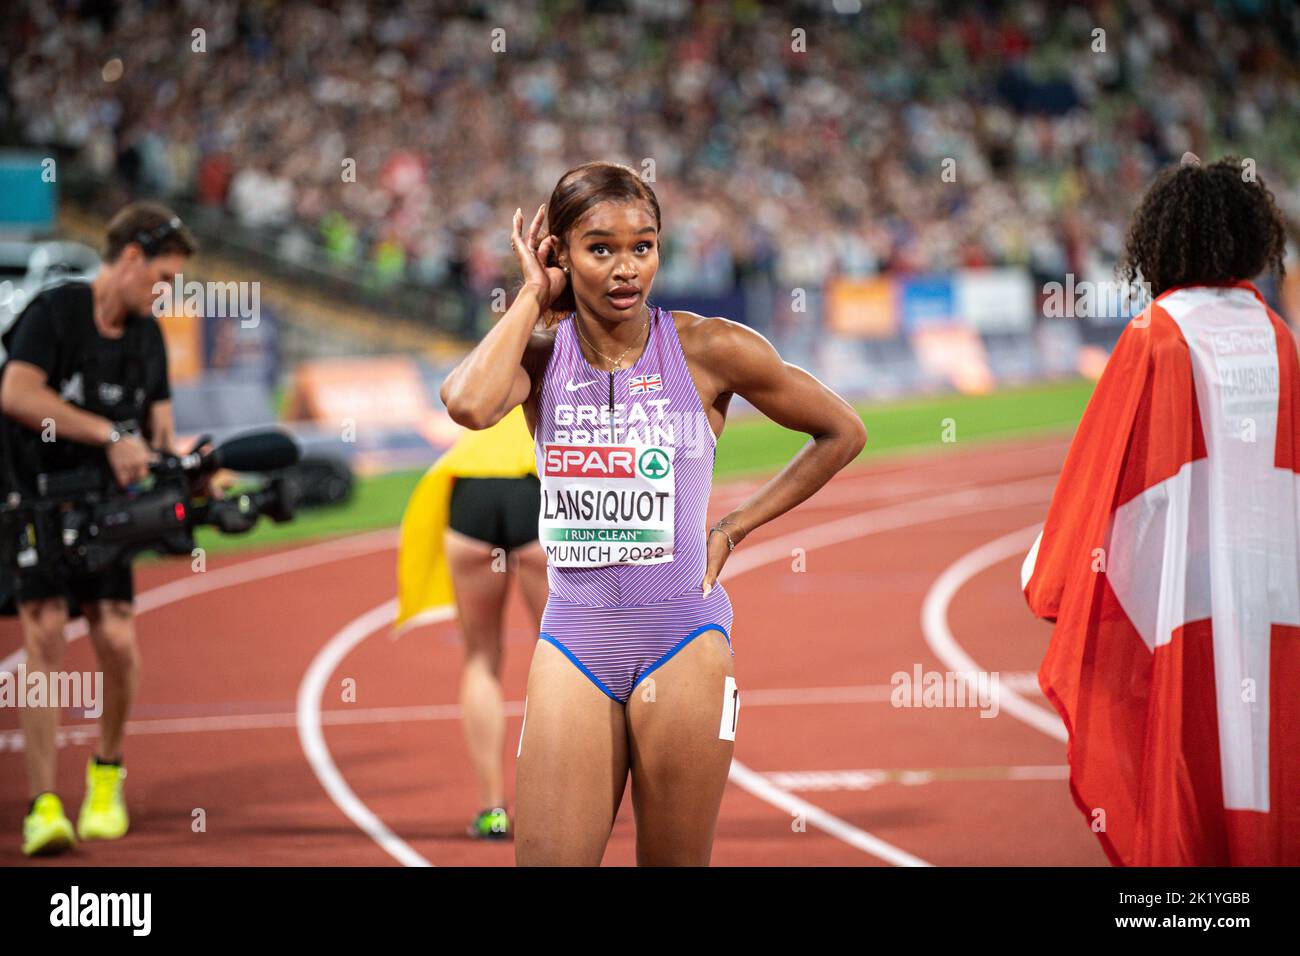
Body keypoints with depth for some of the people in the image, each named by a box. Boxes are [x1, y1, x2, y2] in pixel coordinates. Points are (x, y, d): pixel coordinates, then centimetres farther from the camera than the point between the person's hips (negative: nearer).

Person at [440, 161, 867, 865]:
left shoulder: (710, 350, -4)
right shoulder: (540, 351, 1)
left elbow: (842, 434, 8)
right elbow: (470, 404, -23)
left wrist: (733, 529, 4)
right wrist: (533, 296, -9)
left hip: (682, 636, -2)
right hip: (573, 640, 2)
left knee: (675, 861, 3)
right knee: (545, 859, -6)